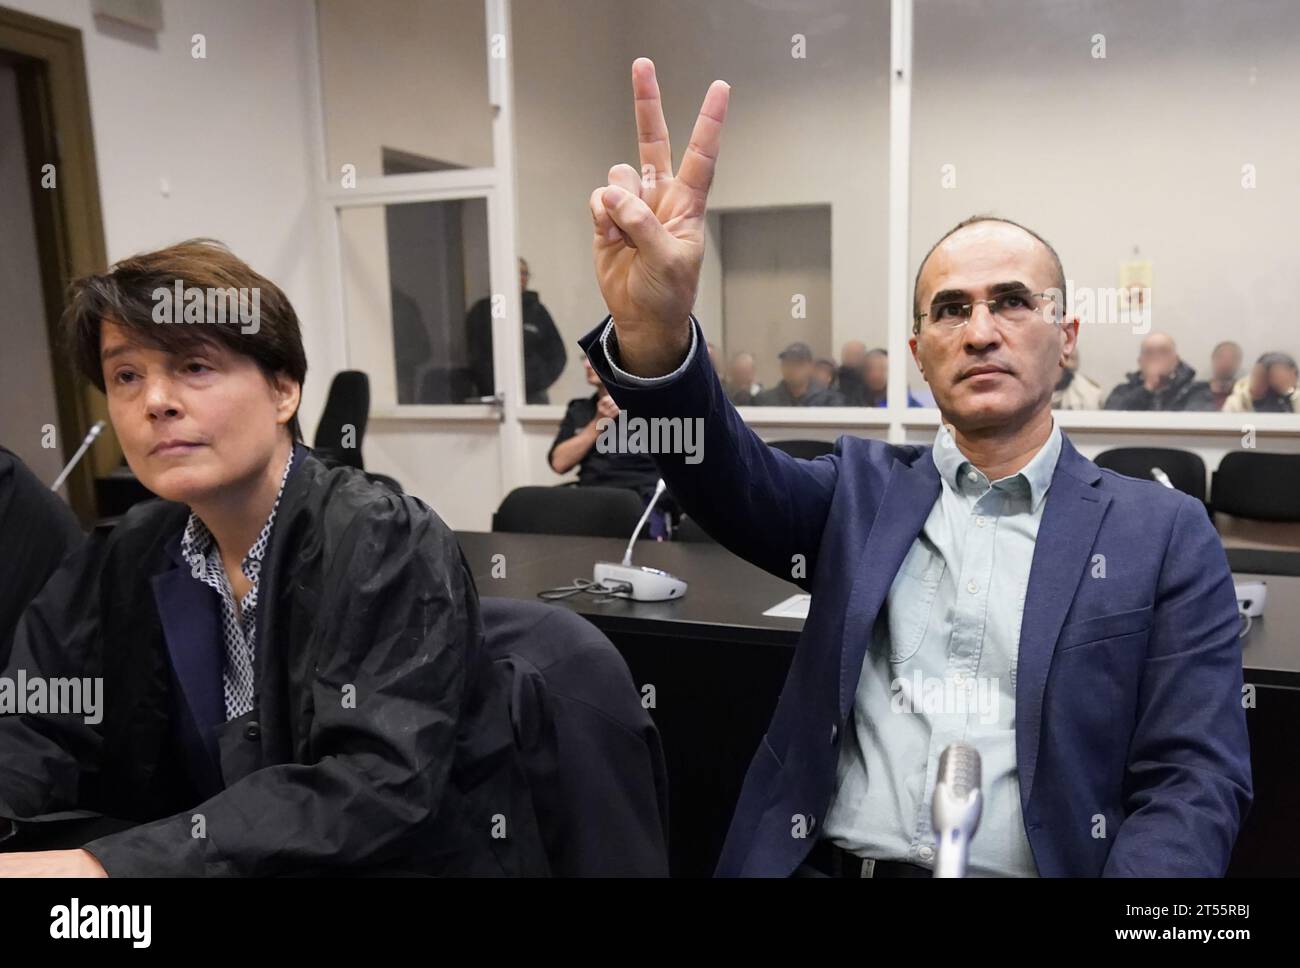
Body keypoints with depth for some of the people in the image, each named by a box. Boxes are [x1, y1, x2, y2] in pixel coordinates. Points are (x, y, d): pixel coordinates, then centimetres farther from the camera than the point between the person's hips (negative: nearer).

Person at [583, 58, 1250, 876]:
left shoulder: (1163, 534, 5)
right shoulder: (863, 488, 10)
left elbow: (1194, 783, 1)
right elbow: (729, 475, -8)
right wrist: (654, 332, -28)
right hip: (822, 860, 1)